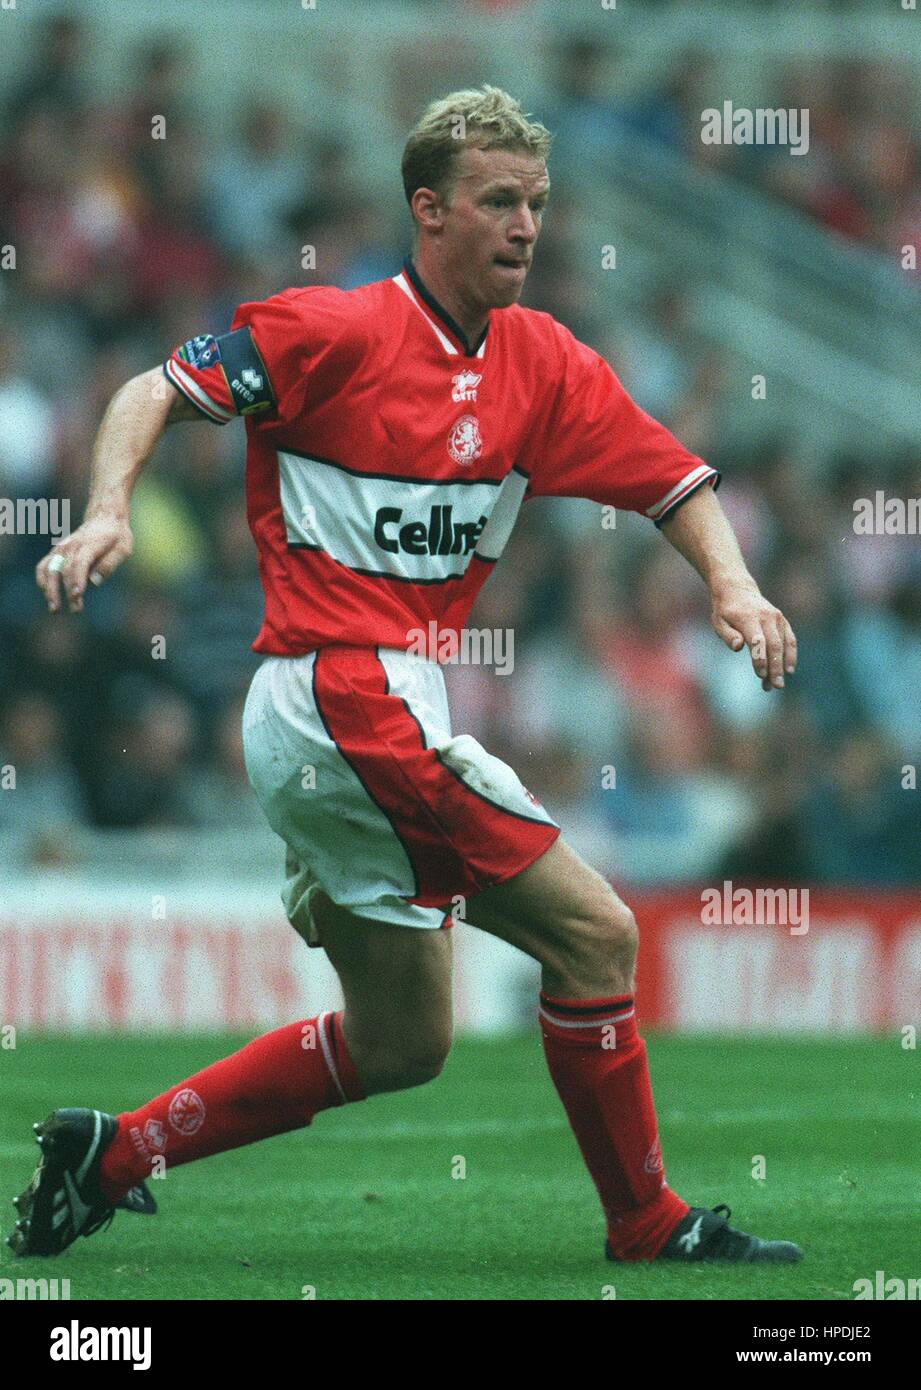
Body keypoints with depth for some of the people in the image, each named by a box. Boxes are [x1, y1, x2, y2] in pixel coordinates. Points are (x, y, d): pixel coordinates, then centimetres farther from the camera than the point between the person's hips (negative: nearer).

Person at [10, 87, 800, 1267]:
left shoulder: (543, 365, 10)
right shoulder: (334, 331, -8)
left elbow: (672, 483, 11)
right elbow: (158, 393, -7)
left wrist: (731, 582, -8)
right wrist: (108, 511, -24)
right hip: (345, 696, -9)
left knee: (398, 1044, 14)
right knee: (591, 930, -8)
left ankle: (109, 1154, 17)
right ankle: (648, 1225, 3)